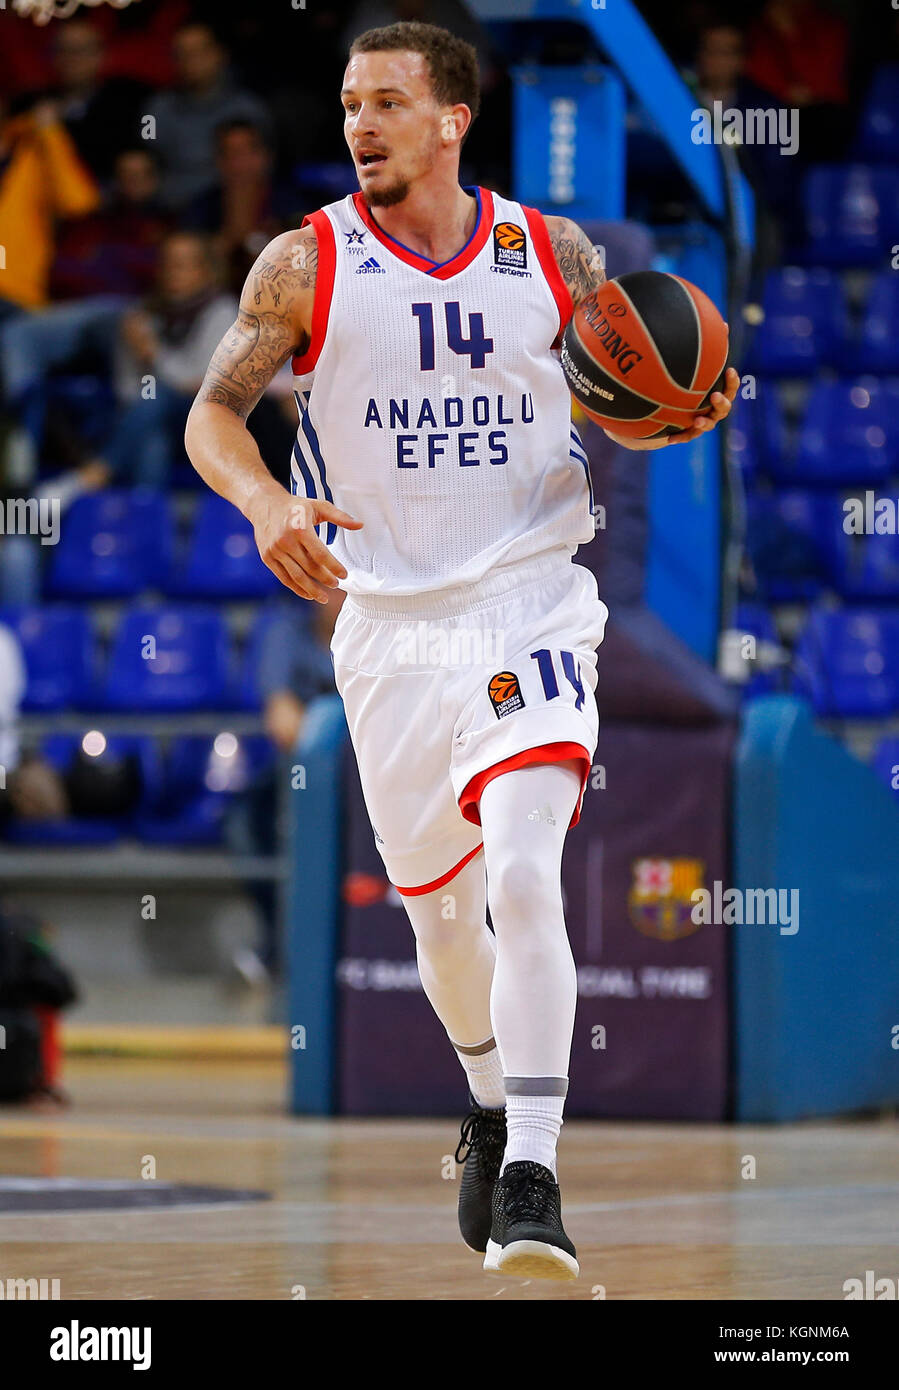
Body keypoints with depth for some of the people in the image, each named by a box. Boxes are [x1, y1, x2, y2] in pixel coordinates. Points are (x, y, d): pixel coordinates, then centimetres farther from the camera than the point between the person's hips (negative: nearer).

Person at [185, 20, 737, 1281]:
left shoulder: (556, 255, 1)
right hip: (391, 621, 2)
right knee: (440, 905, 13)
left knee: (524, 872, -21)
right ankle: (492, 1106, 42)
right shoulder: (306, 264, -2)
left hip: (530, 606, -2)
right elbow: (213, 415, 2)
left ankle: (531, 1179, -23)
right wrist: (266, 502, -19)